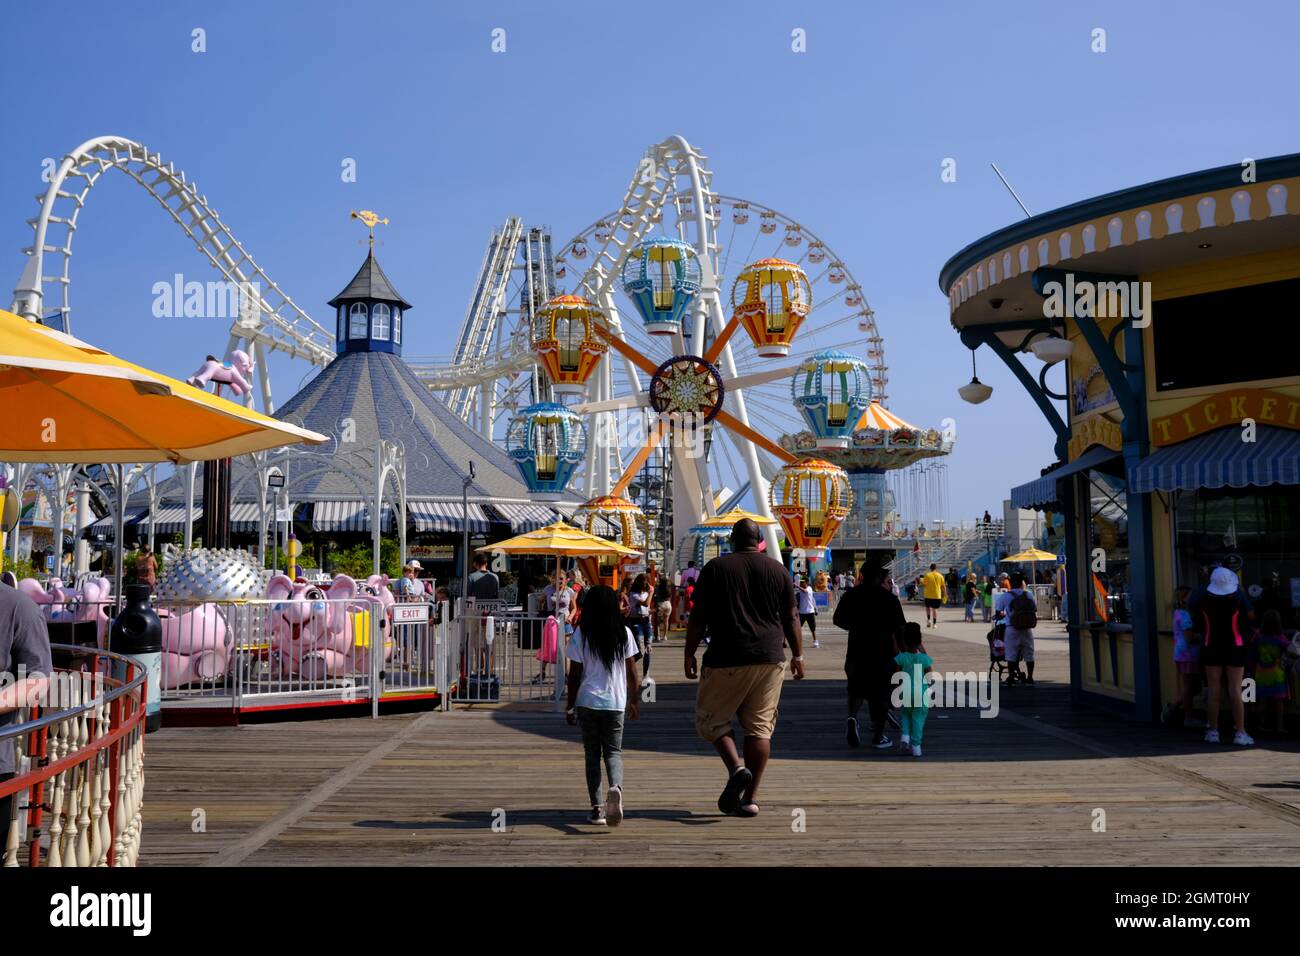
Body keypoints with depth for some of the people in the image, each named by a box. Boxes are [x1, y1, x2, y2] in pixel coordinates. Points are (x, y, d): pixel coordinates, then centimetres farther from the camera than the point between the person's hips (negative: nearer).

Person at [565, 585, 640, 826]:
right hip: (615, 702, 1)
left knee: (592, 753, 10)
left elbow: (574, 675, -3)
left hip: (587, 702, -1)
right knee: (613, 751, 10)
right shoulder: (624, 634, 0)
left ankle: (597, 808, 7)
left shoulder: (581, 634, -4)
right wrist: (633, 701, 15)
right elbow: (632, 673, 3)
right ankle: (616, 787, -21)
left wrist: (570, 707, 5)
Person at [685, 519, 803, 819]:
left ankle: (736, 767, -11)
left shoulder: (715, 568, -1)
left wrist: (689, 653, 7)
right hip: (769, 659, 3)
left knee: (710, 718, 12)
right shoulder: (778, 570, 7)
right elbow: (790, 618, 10)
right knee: (760, 727, 8)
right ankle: (750, 798, 7)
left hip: (726, 659, -3)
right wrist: (798, 655, 19)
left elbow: (698, 617, -1)